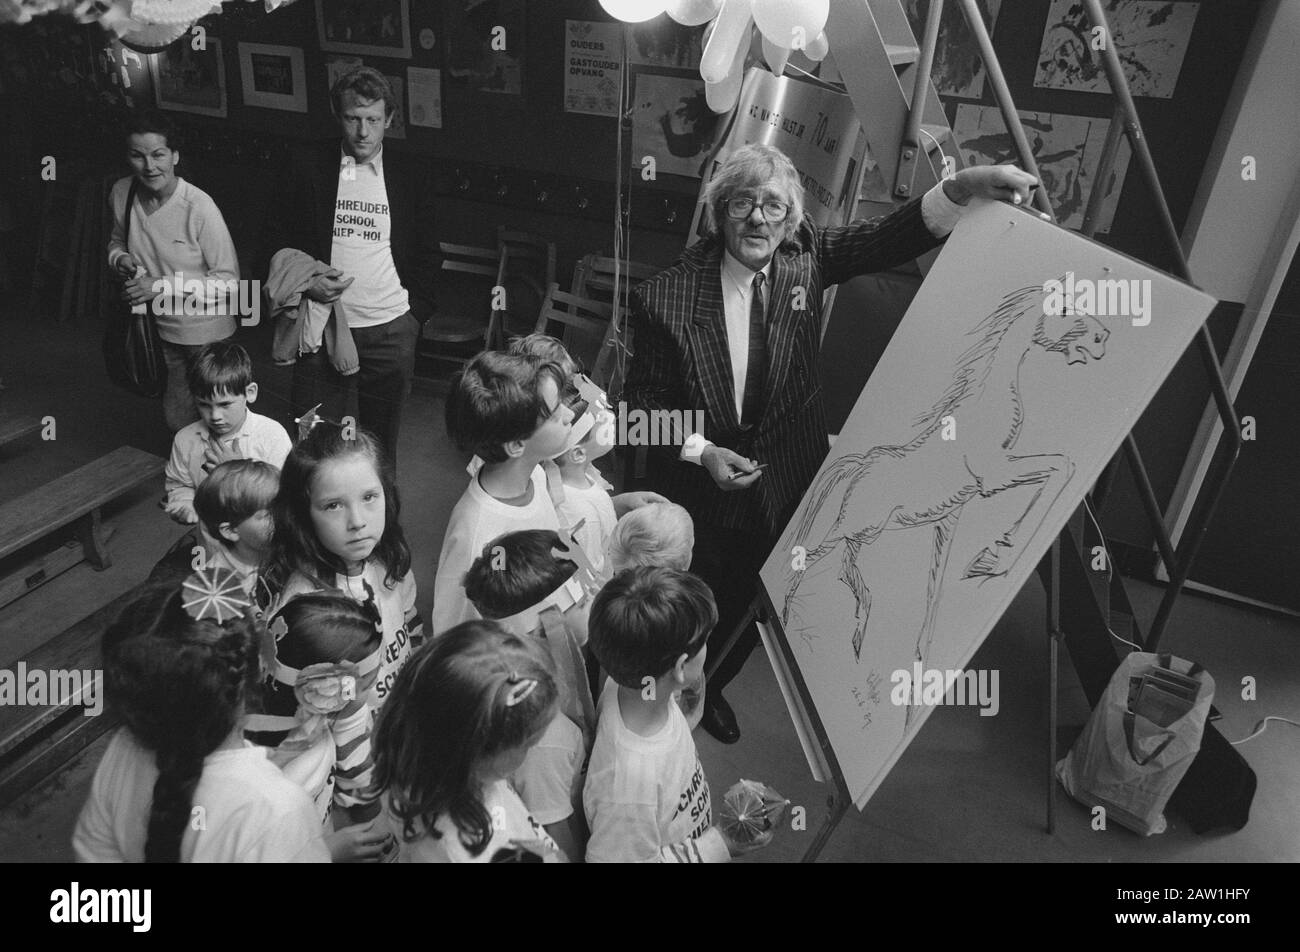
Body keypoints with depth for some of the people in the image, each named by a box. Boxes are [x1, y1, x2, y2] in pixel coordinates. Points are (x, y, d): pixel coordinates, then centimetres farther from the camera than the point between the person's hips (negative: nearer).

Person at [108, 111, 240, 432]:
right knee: (176, 418, 18)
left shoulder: (199, 207, -22)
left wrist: (163, 286, -23)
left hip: (206, 332, -5)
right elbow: (116, 240, 16)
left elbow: (228, 279, -18)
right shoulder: (122, 192, -4)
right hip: (161, 329, 5)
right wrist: (120, 258, -8)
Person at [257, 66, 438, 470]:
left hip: (390, 331, 1)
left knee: (382, 438, 12)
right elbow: (274, 244, 5)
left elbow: (427, 255, 10)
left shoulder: (411, 178, 3)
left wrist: (416, 313, 1)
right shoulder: (307, 169, 0)